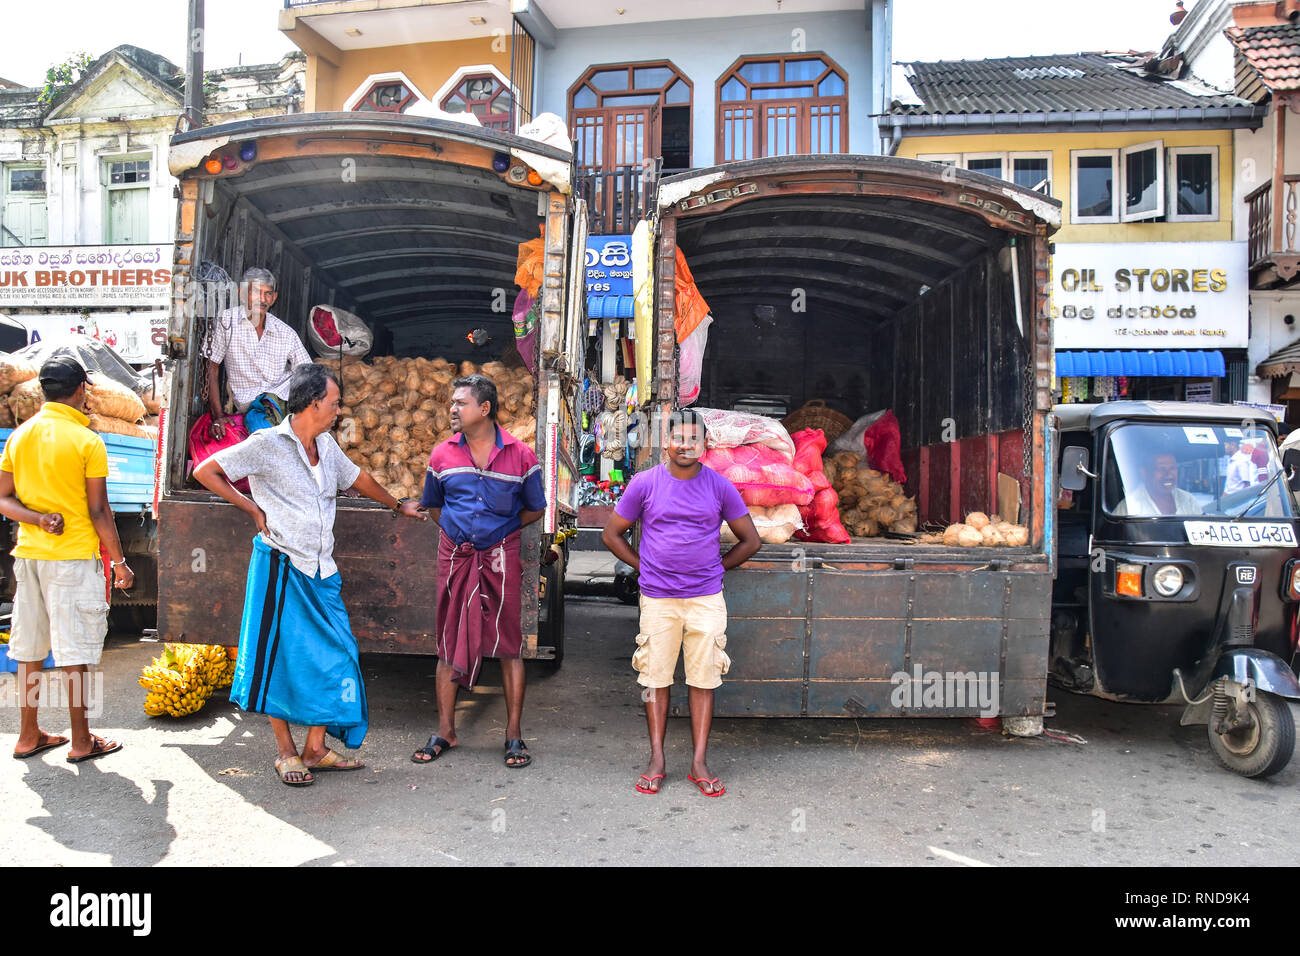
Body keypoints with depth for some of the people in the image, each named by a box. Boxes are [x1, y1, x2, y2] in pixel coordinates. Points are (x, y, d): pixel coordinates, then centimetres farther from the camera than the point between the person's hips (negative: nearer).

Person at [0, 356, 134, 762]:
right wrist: (120, 562, -3)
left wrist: (37, 518, -8)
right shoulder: (87, 441, -11)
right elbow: (99, 511, -11)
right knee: (74, 650, 1)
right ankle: (81, 741, 9)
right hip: (73, 558, -6)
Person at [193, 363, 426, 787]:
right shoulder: (267, 444, -9)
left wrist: (398, 505, 37)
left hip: (321, 571, 6)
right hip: (280, 567, -6)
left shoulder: (326, 445, 11)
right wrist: (253, 509, -7)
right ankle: (286, 752, 17)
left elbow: (357, 477, 27)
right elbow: (205, 472, -6)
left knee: (332, 656, 5)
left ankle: (316, 749, 17)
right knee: (281, 658, 3)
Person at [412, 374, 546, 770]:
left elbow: (534, 509, 8)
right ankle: (445, 731, 20)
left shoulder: (520, 455, -2)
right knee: (449, 643, 7)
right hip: (454, 556, 2)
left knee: (508, 645, 2)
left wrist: (497, 530, 2)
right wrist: (460, 530, 7)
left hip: (500, 558, -2)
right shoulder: (442, 455, 5)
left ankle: (514, 734, 12)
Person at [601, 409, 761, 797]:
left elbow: (751, 540, 11)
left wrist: (714, 568, 6)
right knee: (656, 678, 5)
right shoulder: (645, 484, -1)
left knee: (704, 679, 3)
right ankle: (657, 760, 17)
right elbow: (612, 534, 9)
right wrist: (645, 566, 4)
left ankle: (699, 763, 12)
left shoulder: (719, 486, 1)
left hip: (706, 598, 0)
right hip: (657, 598, 0)